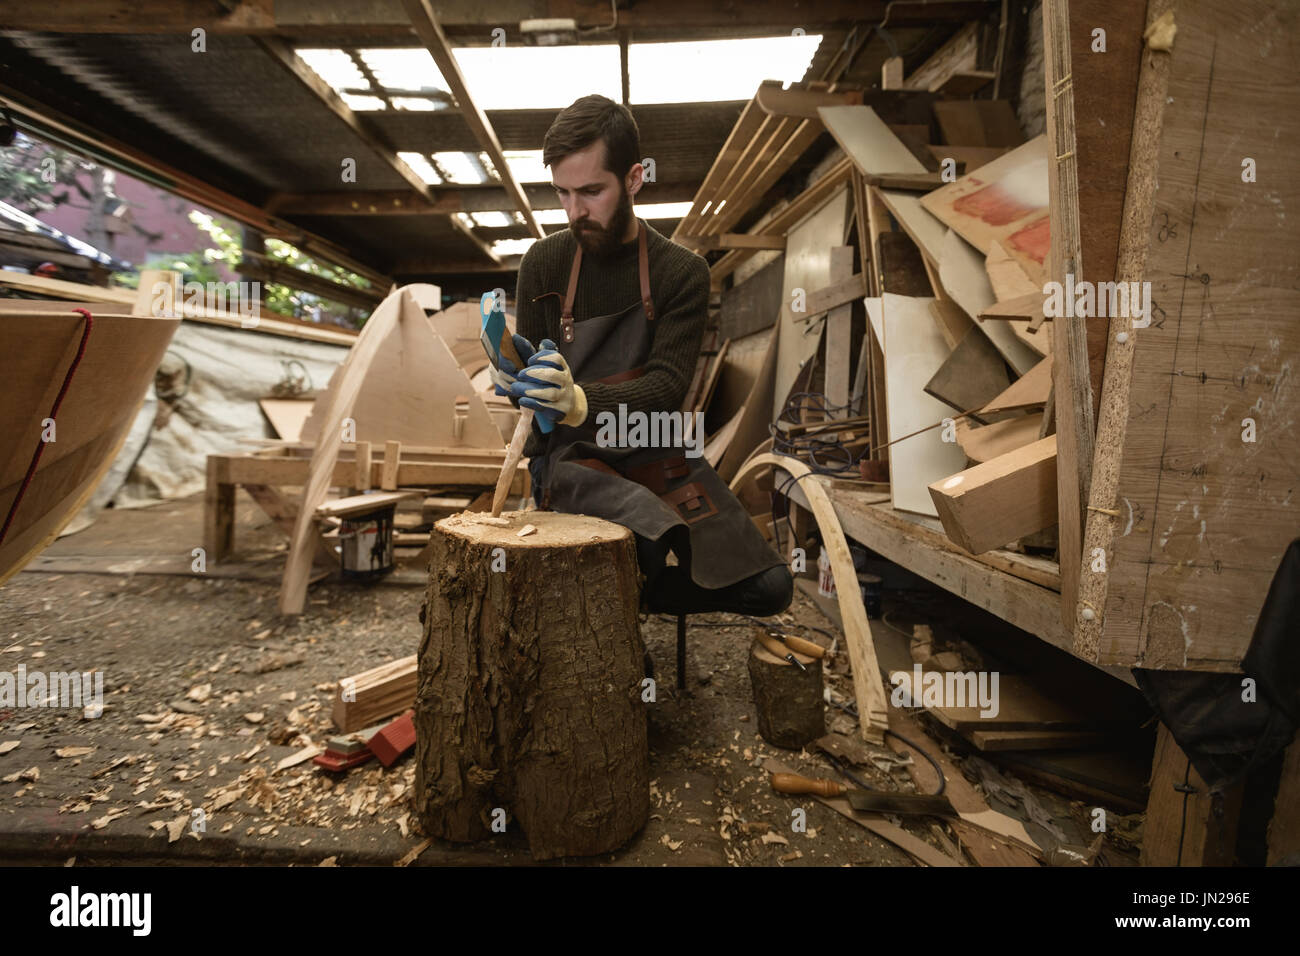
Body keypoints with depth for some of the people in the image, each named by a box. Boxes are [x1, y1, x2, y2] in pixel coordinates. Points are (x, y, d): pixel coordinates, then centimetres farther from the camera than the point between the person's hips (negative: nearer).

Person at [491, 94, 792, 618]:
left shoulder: (682, 272, -4)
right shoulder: (544, 262, 0)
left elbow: (667, 386, -16)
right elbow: (532, 378, 5)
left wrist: (580, 402, -36)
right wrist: (516, 379, -21)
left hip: (655, 451, 2)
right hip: (570, 456, -2)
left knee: (768, 588, -4)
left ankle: (635, 592, 15)